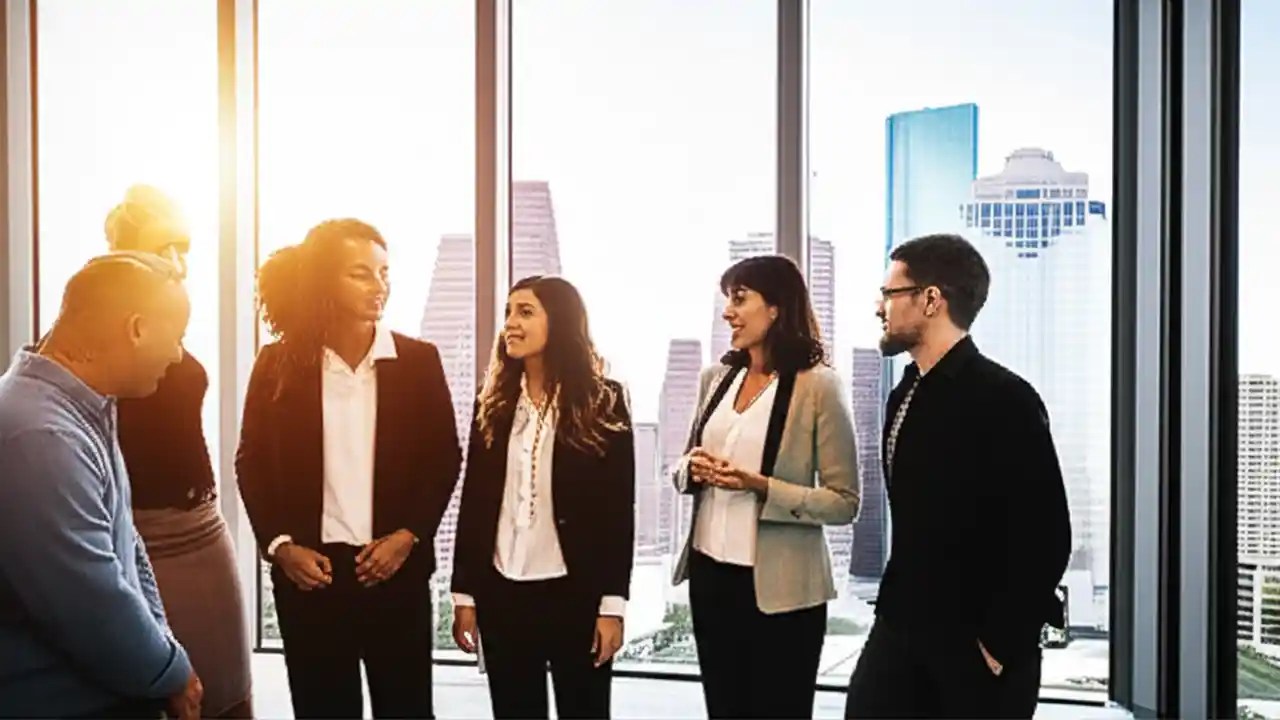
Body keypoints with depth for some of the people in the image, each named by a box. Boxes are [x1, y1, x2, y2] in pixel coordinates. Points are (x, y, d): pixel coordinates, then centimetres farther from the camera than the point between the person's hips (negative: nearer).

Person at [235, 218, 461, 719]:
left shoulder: (418, 360, 0)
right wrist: (279, 545, -8)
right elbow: (252, 462, 3)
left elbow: (445, 458, 3)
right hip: (309, 569, 0)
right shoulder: (279, 363, -1)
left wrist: (408, 535, -8)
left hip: (397, 566, 0)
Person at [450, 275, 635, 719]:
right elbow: (473, 503, 7)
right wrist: (464, 592, 4)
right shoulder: (493, 404, 6)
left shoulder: (603, 403, -3)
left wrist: (612, 603, -10)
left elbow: (618, 510, -6)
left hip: (575, 590, -3)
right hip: (502, 591, 3)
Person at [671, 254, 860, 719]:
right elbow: (685, 470, 17)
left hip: (779, 587, -5)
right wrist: (692, 469, -6)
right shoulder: (717, 379, 6)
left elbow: (845, 502, -11)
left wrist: (761, 487, -22)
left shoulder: (817, 386, -11)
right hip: (711, 574, 6)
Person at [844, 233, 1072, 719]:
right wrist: (894, 607, 12)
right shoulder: (905, 396, 10)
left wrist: (1000, 643, -14)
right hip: (902, 632, 7)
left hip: (975, 648, -7)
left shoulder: (1004, 399, -15)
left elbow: (1045, 537, -17)